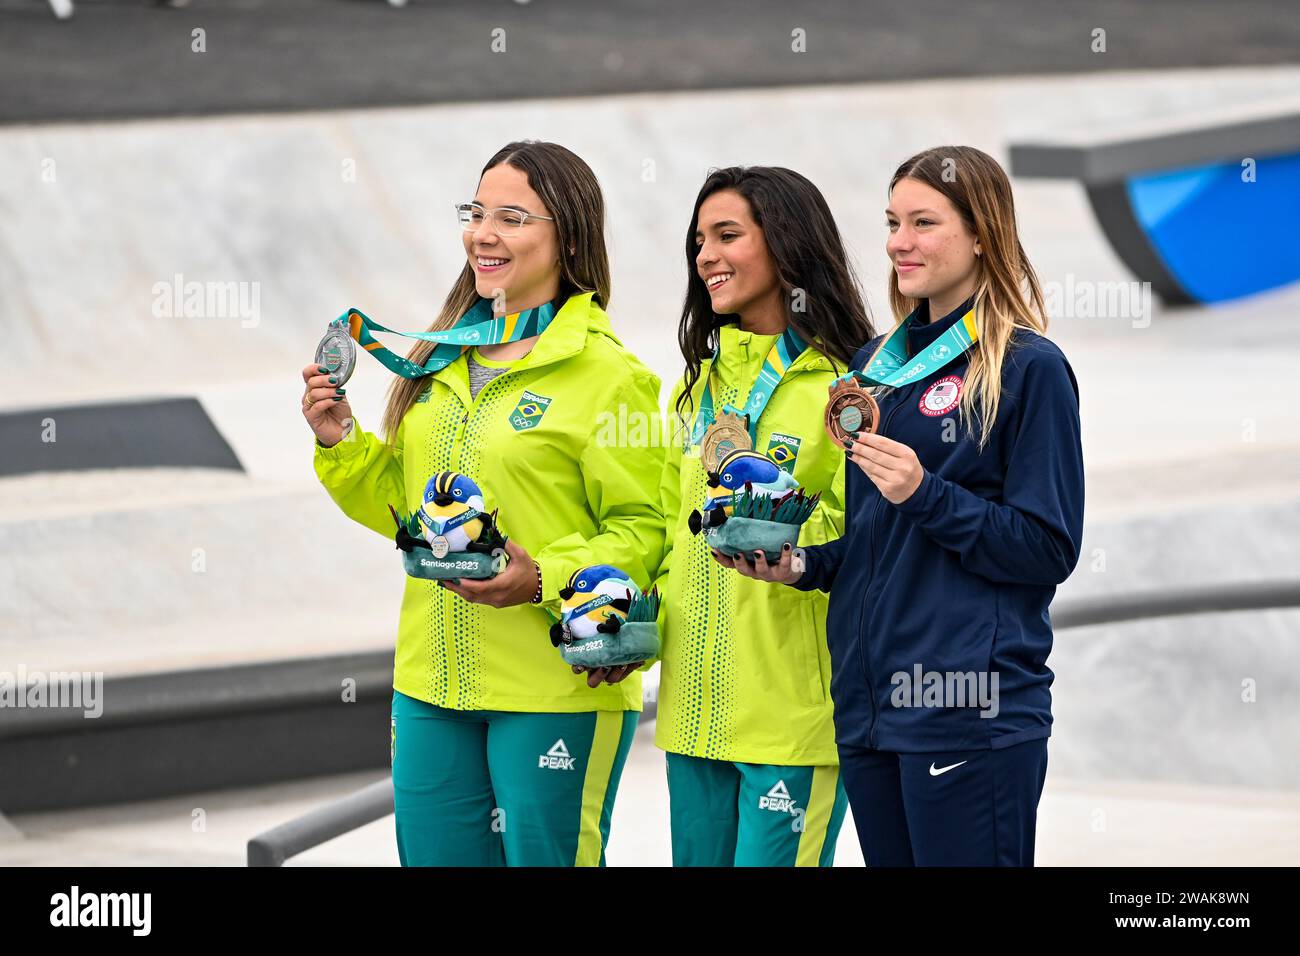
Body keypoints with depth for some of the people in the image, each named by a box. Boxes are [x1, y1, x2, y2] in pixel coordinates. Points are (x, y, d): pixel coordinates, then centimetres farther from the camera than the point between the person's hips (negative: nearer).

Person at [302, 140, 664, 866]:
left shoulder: (608, 375, -8)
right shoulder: (443, 360, 12)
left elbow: (643, 530, -10)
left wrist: (544, 580, -23)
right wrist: (343, 445, 3)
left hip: (555, 690, -6)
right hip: (433, 683, 6)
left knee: (543, 855, 1)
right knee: (435, 856, 11)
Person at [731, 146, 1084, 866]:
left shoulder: (1028, 368, -6)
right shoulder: (877, 363, 15)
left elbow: (1049, 549, -10)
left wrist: (925, 495, -18)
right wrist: (800, 565, 5)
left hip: (972, 711, -7)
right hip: (868, 702, 7)